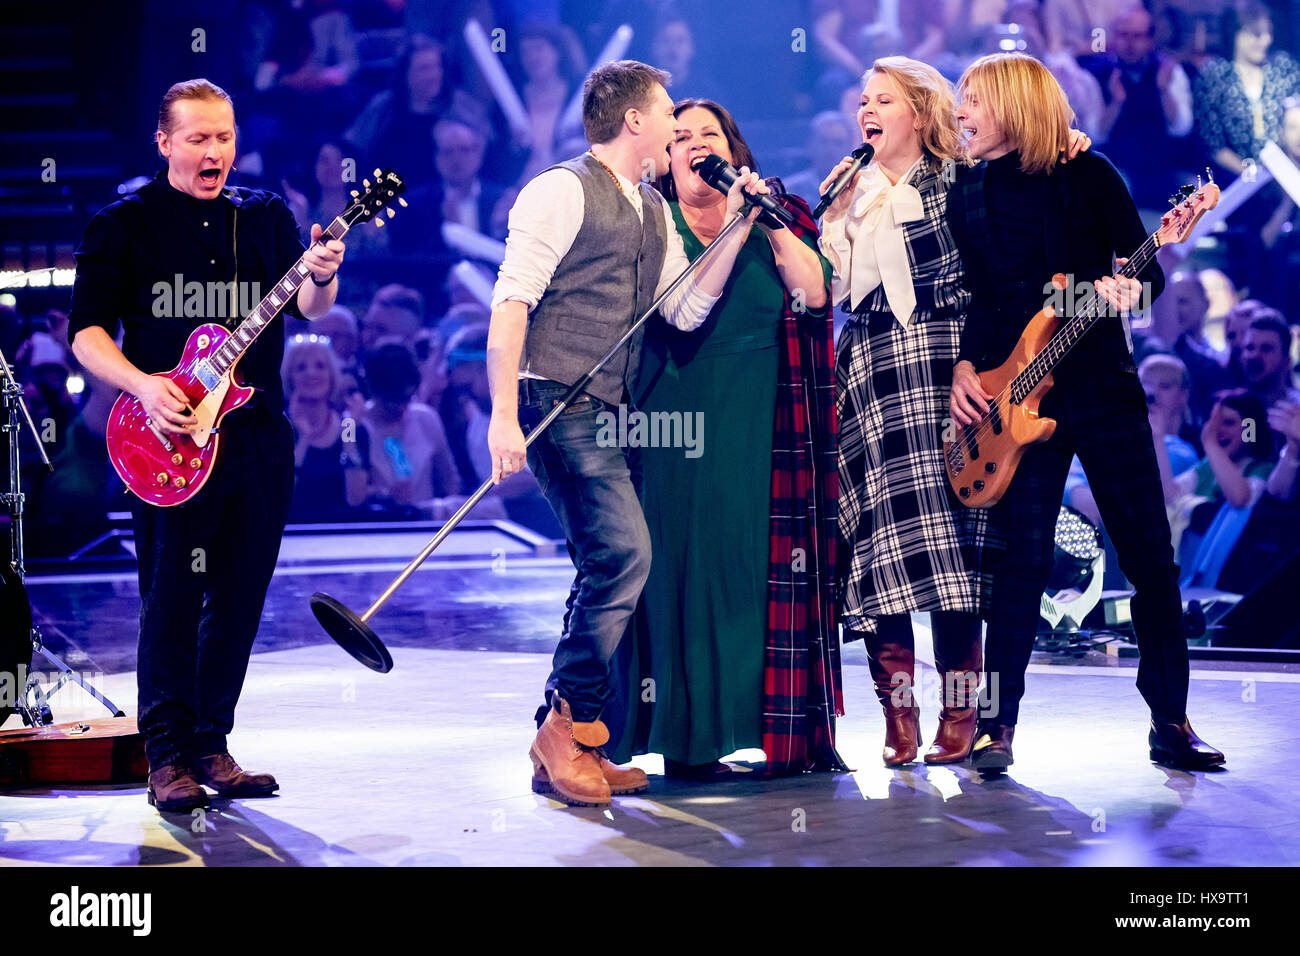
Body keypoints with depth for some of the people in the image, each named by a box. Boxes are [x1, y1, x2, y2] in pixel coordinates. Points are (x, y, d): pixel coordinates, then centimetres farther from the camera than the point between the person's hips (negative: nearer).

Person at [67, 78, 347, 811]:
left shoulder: (266, 216, 11)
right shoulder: (125, 224, 1)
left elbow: (309, 307, 0)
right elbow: (87, 330, -3)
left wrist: (321, 279, -23)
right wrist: (144, 387, -19)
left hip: (259, 438, 4)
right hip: (172, 440, -4)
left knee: (240, 598, 8)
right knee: (172, 598, -4)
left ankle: (211, 744, 18)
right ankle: (169, 758, 3)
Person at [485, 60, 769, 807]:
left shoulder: (653, 212, 19)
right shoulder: (564, 191, -7)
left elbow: (687, 310, 14)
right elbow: (512, 301, -13)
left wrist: (735, 229, 4)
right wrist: (504, 415, -21)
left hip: (614, 412, 9)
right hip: (560, 403, -9)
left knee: (610, 570, 8)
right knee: (623, 552, -19)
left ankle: (573, 744, 15)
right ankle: (569, 727, -11)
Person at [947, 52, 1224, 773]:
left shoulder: (1089, 174, 2)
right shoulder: (963, 194, 11)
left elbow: (1148, 269, 0)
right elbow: (958, 297, 12)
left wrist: (1126, 289, -21)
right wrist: (962, 367, -2)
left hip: (1102, 382, -1)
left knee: (1149, 551, -1)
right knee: (1025, 554, -6)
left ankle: (1170, 721, 9)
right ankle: (996, 725, 0)